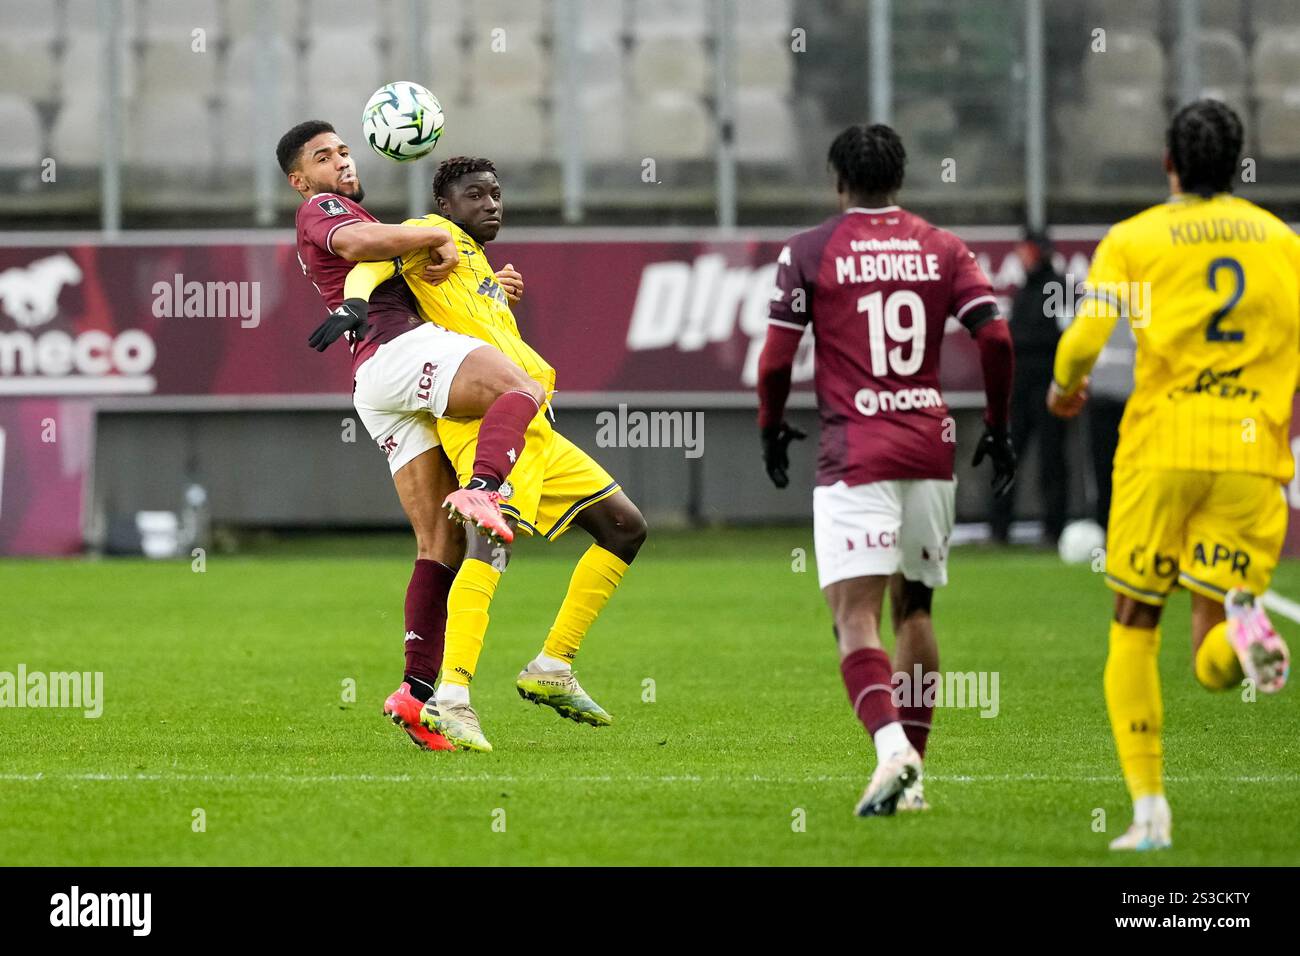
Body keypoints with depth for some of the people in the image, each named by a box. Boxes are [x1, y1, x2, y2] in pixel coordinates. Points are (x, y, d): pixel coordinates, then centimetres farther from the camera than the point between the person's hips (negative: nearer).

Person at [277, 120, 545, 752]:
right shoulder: (320, 210, 10)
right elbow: (356, 243, -16)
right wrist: (439, 237, -7)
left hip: (373, 389, 9)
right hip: (397, 346, -9)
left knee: (440, 546, 1)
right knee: (520, 391, -30)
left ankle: (417, 691, -7)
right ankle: (482, 491, -54)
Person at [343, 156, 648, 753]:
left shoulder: (483, 268, 31)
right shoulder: (435, 236, 6)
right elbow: (370, 263, -13)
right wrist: (355, 302, -32)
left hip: (535, 429, 10)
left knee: (625, 526, 15)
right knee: (494, 535, -30)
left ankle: (552, 669, 12)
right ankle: (452, 699, -41)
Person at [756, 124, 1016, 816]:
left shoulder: (808, 252, 0)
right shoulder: (942, 249, 8)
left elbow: (776, 360, -2)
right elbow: (995, 338, -1)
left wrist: (771, 430, 15)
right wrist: (997, 428, 10)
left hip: (854, 456, -4)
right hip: (930, 450, 4)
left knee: (855, 613, -10)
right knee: (914, 609, 16)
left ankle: (890, 745, -33)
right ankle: (911, 774, 14)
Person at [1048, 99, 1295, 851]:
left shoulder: (1134, 240, 2)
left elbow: (1085, 338, -8)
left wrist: (1066, 387, 14)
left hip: (1162, 451, -1)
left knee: (1134, 632, 13)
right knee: (1214, 667, 4)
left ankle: (1150, 809, 4)